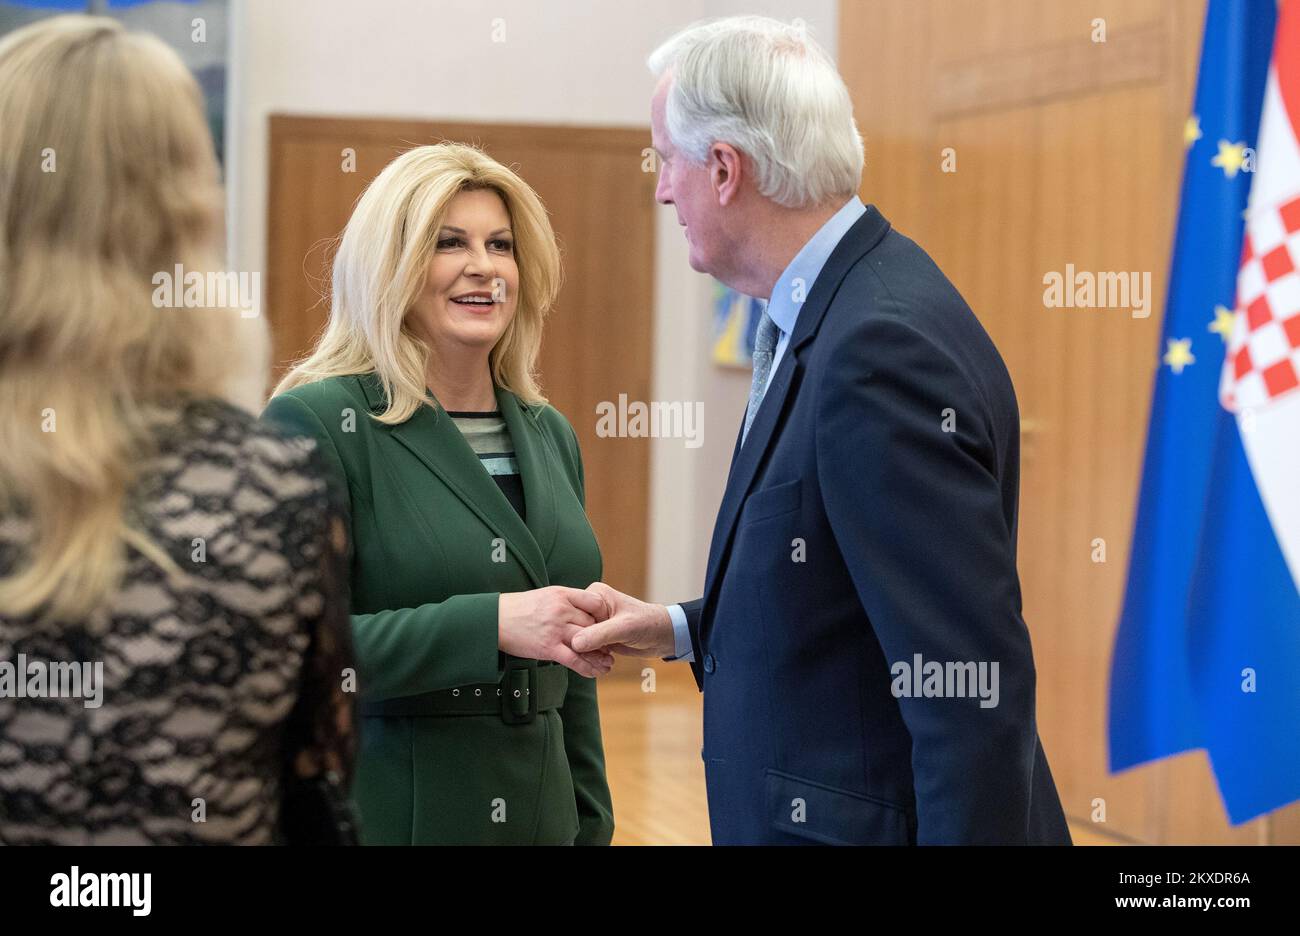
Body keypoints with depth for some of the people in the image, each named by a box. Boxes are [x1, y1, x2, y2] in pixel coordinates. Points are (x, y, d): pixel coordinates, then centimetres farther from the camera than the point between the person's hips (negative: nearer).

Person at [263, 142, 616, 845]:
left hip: (536, 811, 6)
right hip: (377, 813, -6)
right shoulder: (315, 422, -9)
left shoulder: (548, 435, 11)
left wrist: (591, 826, 11)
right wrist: (492, 623, -25)